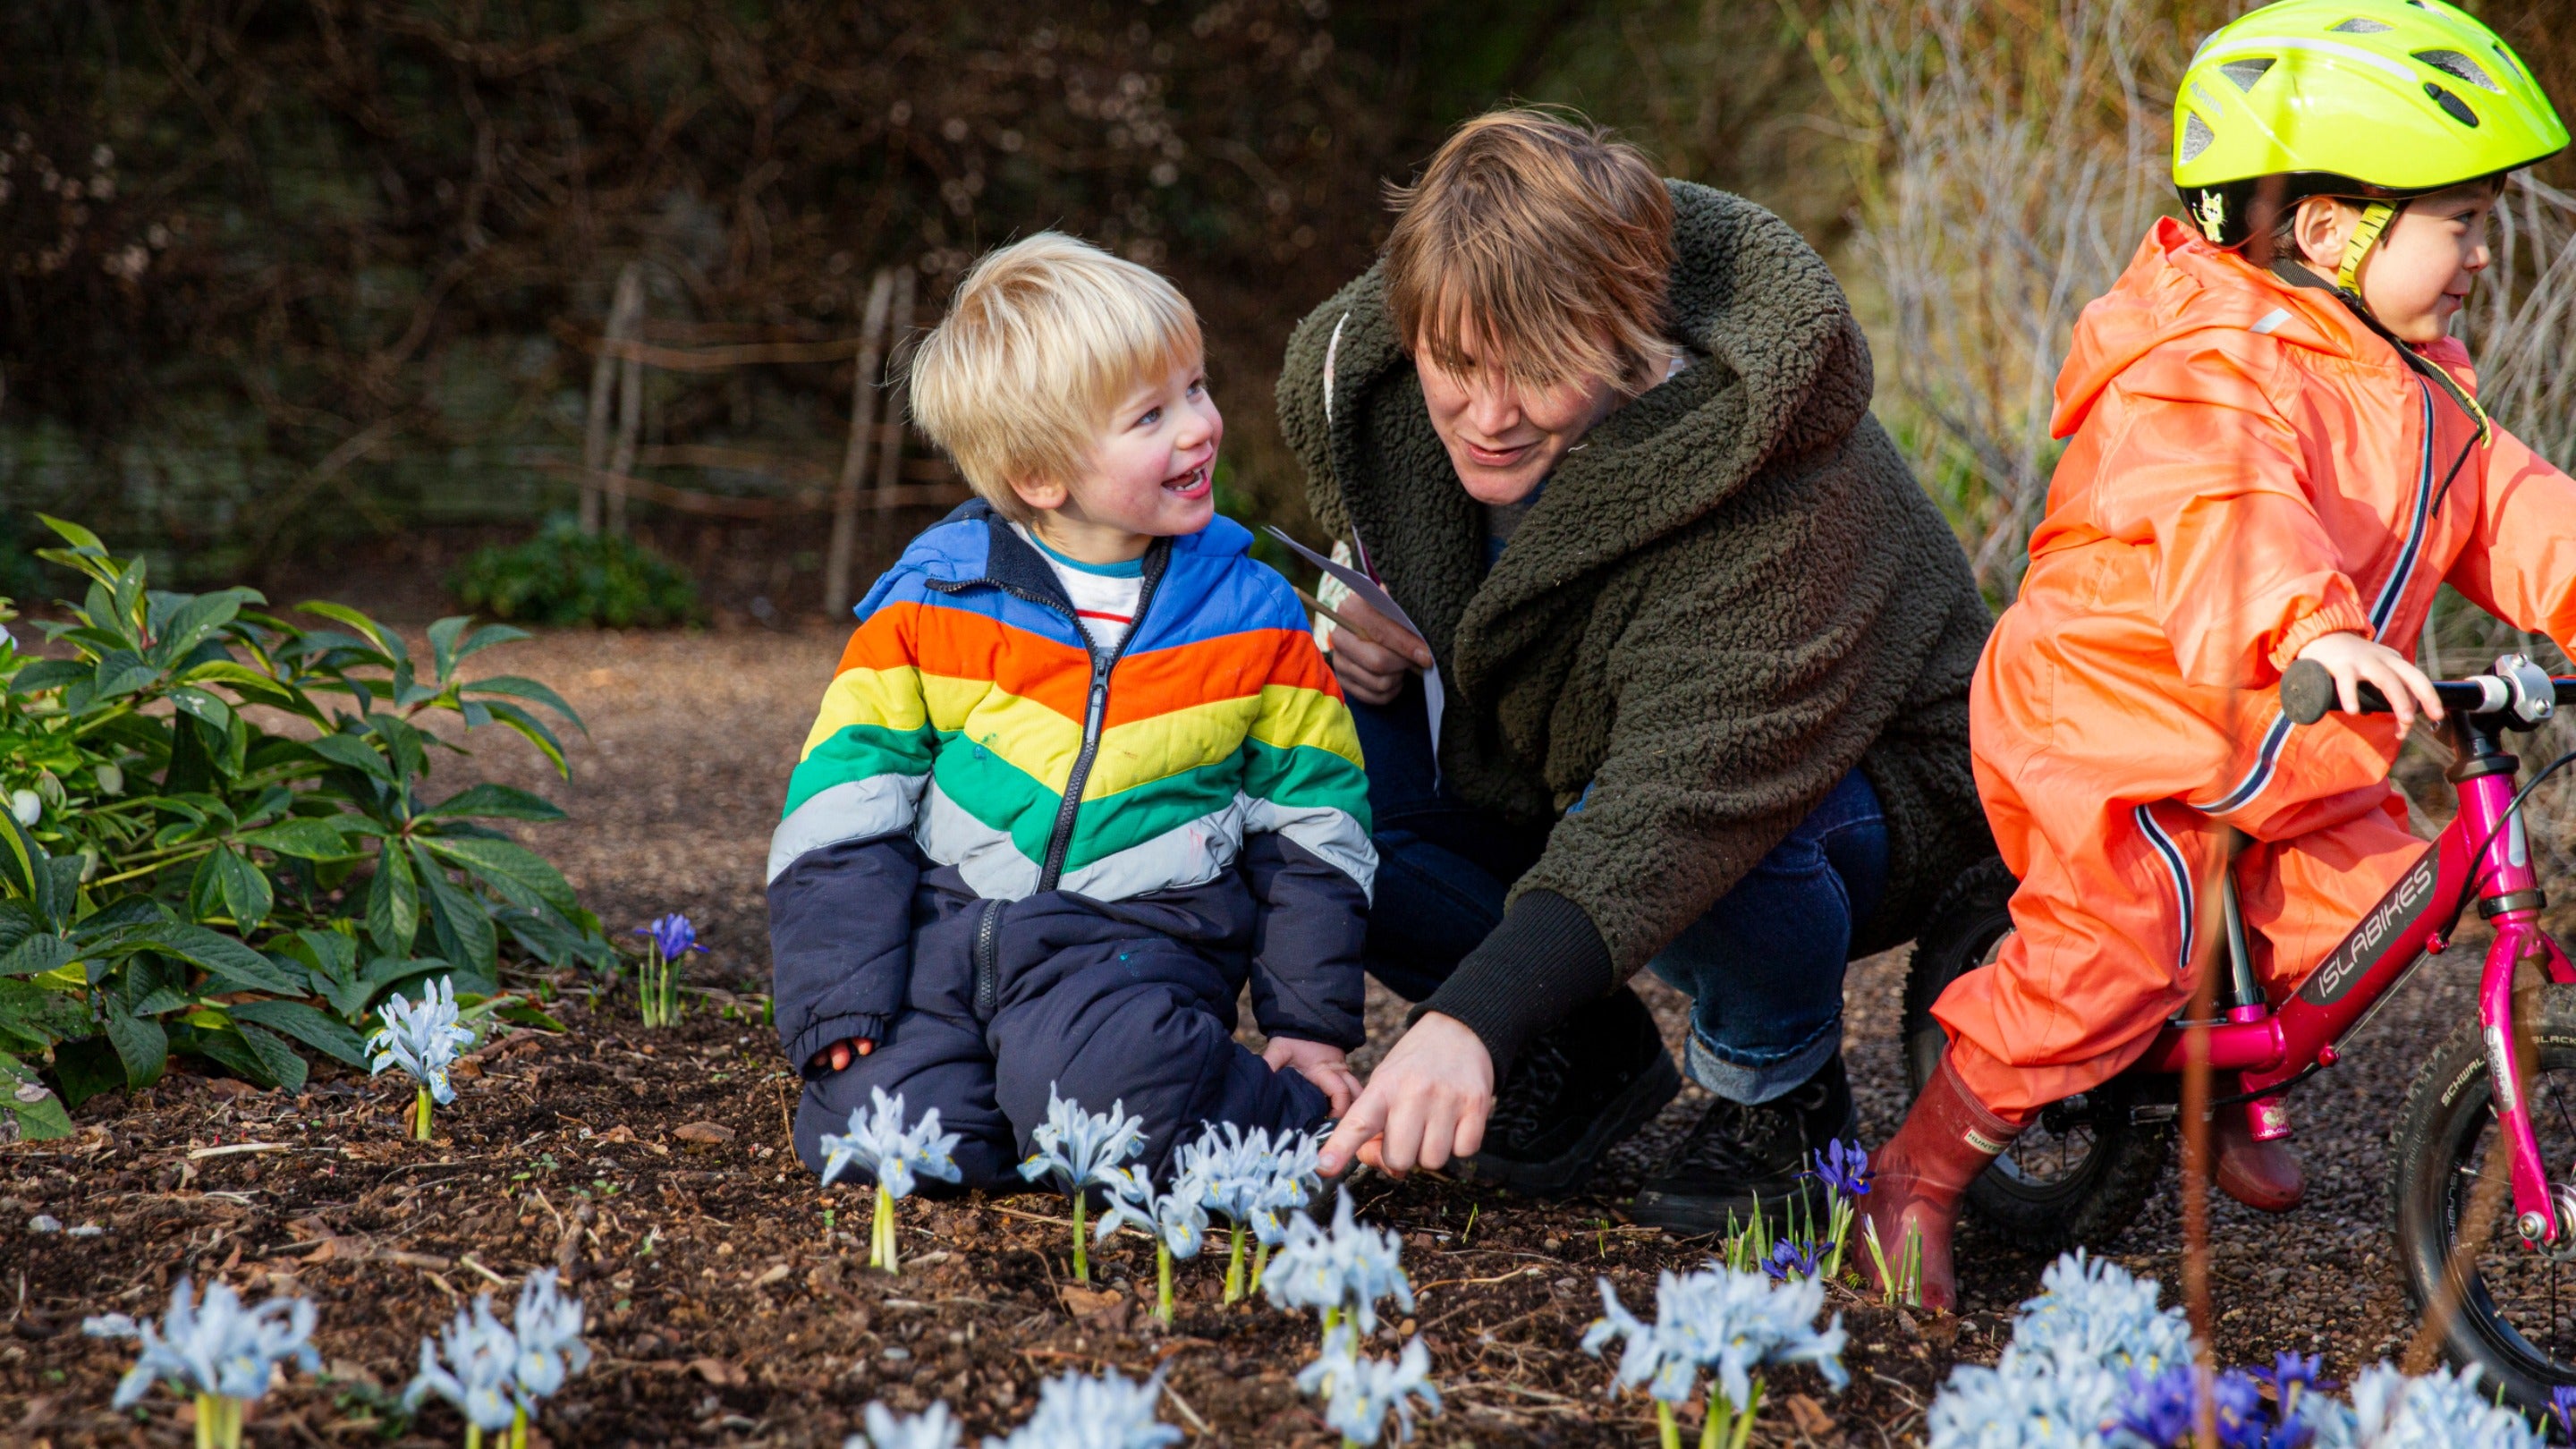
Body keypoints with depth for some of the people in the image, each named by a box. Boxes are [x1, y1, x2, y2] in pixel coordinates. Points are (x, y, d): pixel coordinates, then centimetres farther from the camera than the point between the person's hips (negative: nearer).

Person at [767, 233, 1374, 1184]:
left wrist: (1313, 1027, 8)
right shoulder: (930, 605, 1)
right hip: (946, 924, 1)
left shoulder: (1254, 621, 5)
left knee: (1093, 1080, -33)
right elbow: (840, 813, 2)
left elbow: (1312, 827, 13)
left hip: (1138, 937, -1)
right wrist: (839, 1011, -7)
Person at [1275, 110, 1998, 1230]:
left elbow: (1690, 791, -50)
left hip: (1851, 792, -6)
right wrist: (1354, 629, -16)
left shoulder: (1782, 503, -37)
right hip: (1535, 777, 7)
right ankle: (1591, 1053, 4)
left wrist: (1471, 1018, -61)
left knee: (1678, 832, -40)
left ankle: (1784, 1090, -5)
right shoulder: (1355, 371, -17)